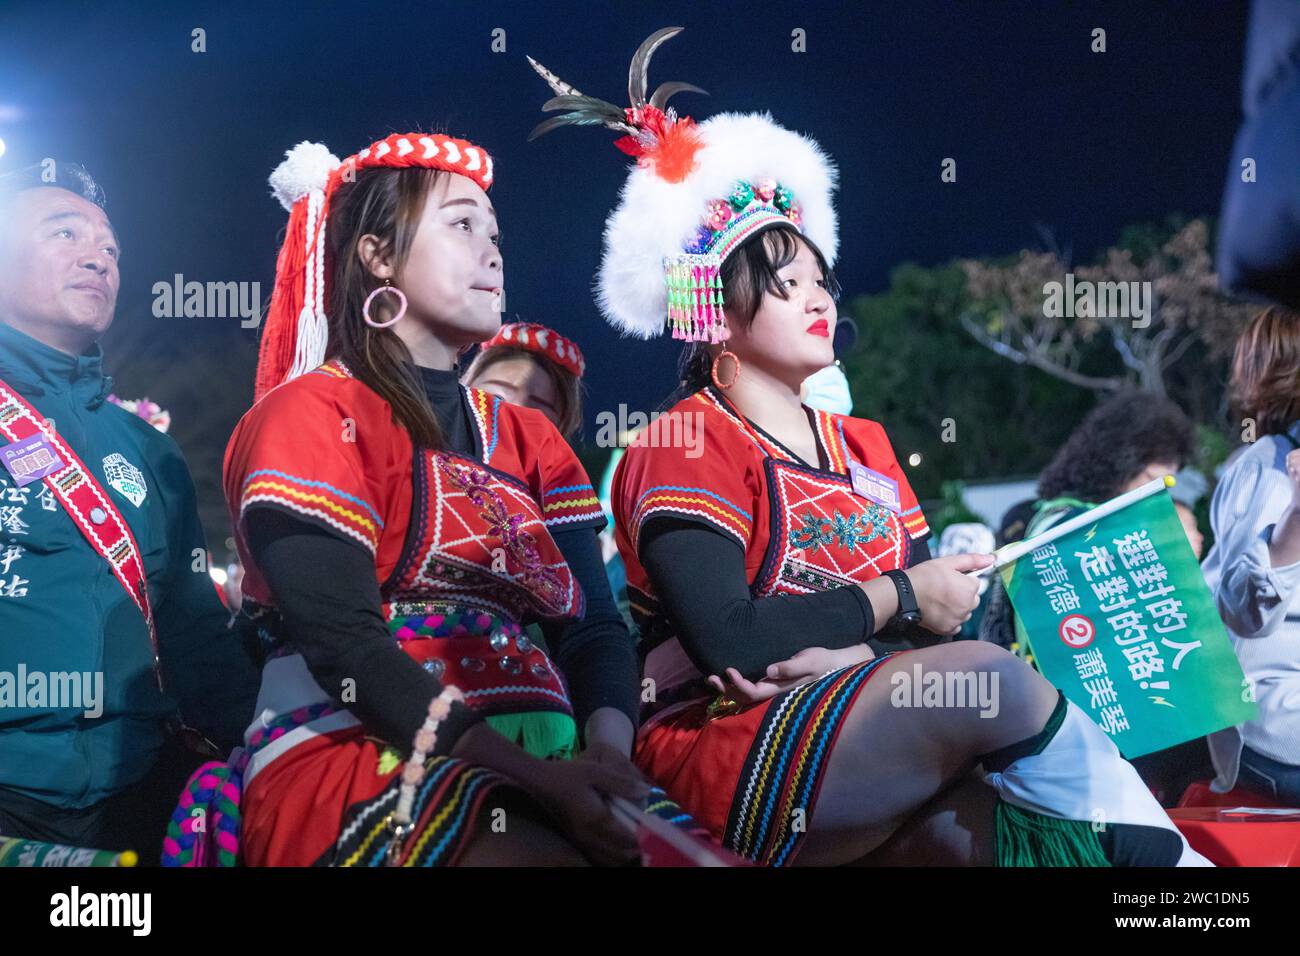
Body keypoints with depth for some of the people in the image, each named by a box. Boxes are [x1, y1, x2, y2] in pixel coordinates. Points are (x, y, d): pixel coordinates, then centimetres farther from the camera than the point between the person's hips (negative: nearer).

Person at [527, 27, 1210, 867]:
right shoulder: (685, 447, -2)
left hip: (859, 726, 6)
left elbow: (937, 614, 11)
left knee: (1002, 826, -27)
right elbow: (726, 640, -17)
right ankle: (1160, 847, -9)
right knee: (987, 678, -25)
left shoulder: (865, 448, 20)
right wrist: (897, 598, -8)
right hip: (726, 750, -6)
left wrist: (843, 652, -12)